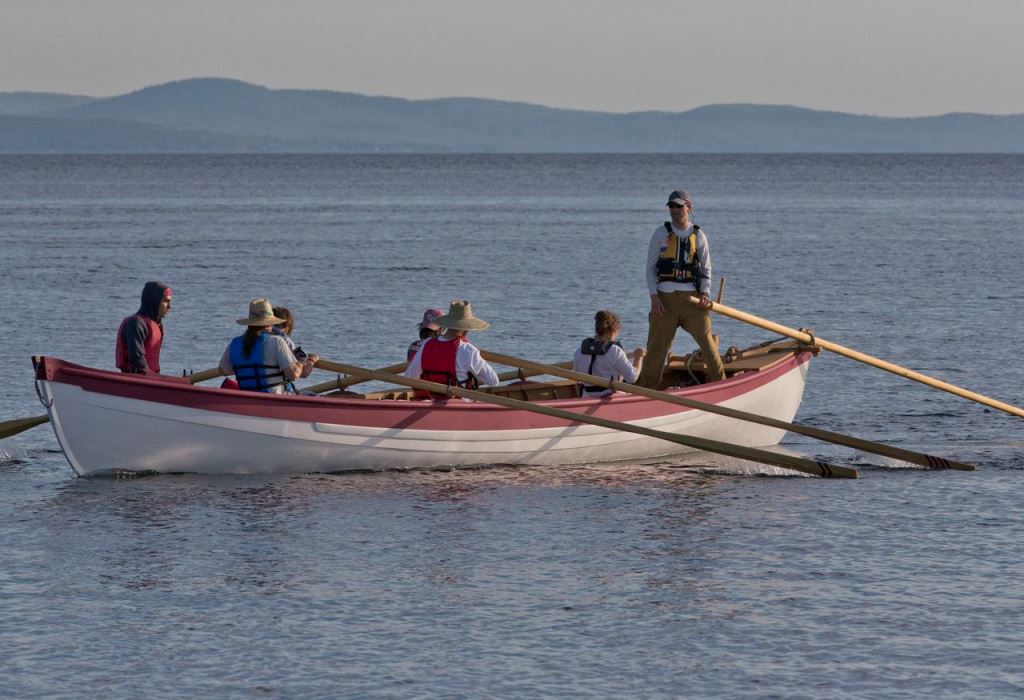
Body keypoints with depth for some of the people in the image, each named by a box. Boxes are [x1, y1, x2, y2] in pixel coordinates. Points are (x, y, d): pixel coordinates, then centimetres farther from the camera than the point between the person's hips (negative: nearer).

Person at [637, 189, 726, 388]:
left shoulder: (698, 235, 8)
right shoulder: (661, 233, 5)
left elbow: (706, 269, 12)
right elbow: (650, 267, 5)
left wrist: (705, 293, -4)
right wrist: (654, 296, -6)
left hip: (692, 297, 1)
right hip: (665, 298, -1)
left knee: (706, 339, -5)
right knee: (657, 345, 0)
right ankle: (647, 389, 7)